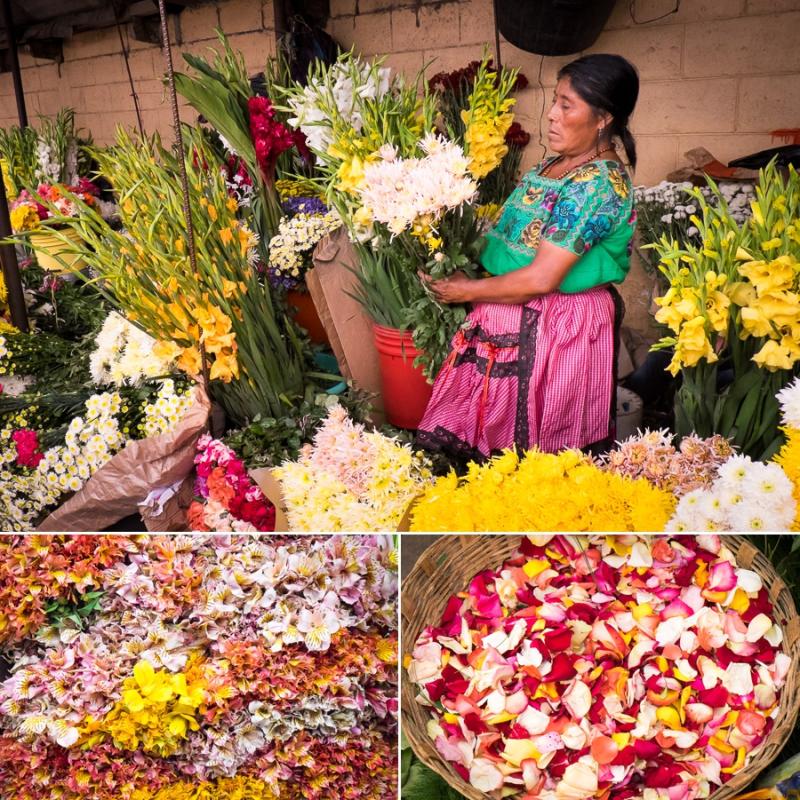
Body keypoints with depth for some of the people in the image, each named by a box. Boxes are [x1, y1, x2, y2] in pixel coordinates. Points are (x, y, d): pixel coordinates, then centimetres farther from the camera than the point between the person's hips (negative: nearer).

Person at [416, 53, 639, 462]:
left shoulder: (598, 184, -19)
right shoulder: (557, 162, 9)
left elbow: (540, 279, -23)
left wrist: (467, 290, -12)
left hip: (553, 329, -9)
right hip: (516, 318, 9)